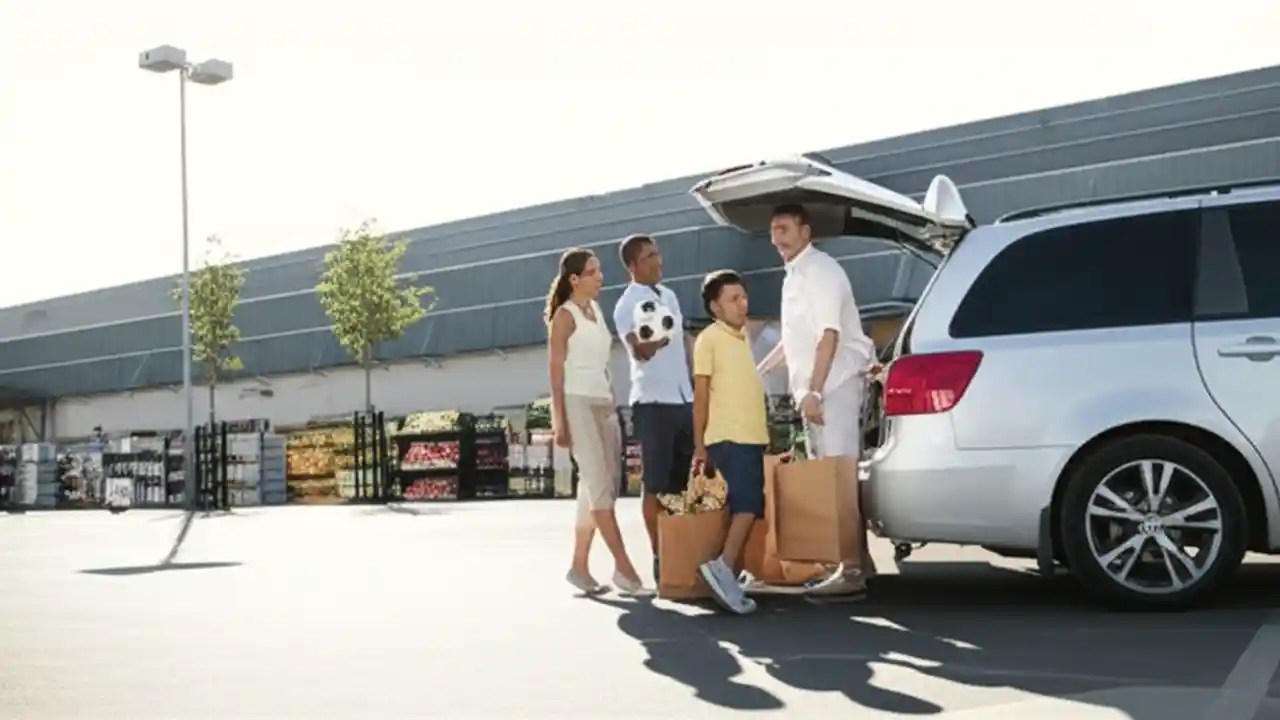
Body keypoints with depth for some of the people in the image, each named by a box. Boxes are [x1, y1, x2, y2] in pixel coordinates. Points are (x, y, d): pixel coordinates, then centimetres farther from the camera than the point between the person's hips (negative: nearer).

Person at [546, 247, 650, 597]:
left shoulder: (596, 309, 15)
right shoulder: (565, 315, -6)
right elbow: (555, 369, -10)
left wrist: (612, 402, 14)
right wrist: (559, 420, -15)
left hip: (604, 403, 8)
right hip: (578, 403, -8)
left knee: (600, 485, 6)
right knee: (598, 484, -9)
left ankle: (580, 566, 12)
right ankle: (623, 566, -8)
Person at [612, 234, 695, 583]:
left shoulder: (668, 295, 15)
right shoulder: (627, 305, -9)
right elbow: (637, 351, -23)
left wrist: (695, 386, 21)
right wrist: (650, 343, -46)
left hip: (684, 398, 7)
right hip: (653, 401, -7)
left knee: (687, 478, 10)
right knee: (656, 484, -4)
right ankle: (659, 556, 2)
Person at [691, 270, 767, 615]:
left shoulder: (743, 337, 19)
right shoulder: (709, 338, -5)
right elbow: (700, 395, -8)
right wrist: (698, 446, -10)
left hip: (753, 437, 8)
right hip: (729, 438, -8)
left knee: (747, 507, 7)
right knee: (748, 504, -18)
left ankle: (730, 574, 10)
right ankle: (724, 567, -21)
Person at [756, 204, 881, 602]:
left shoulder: (820, 270, -10)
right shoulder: (795, 274, 18)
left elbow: (830, 334, -19)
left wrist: (814, 391, -23)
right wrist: (759, 370, 28)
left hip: (834, 385, -10)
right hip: (815, 388, 10)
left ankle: (851, 570, -12)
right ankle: (849, 563, 15)